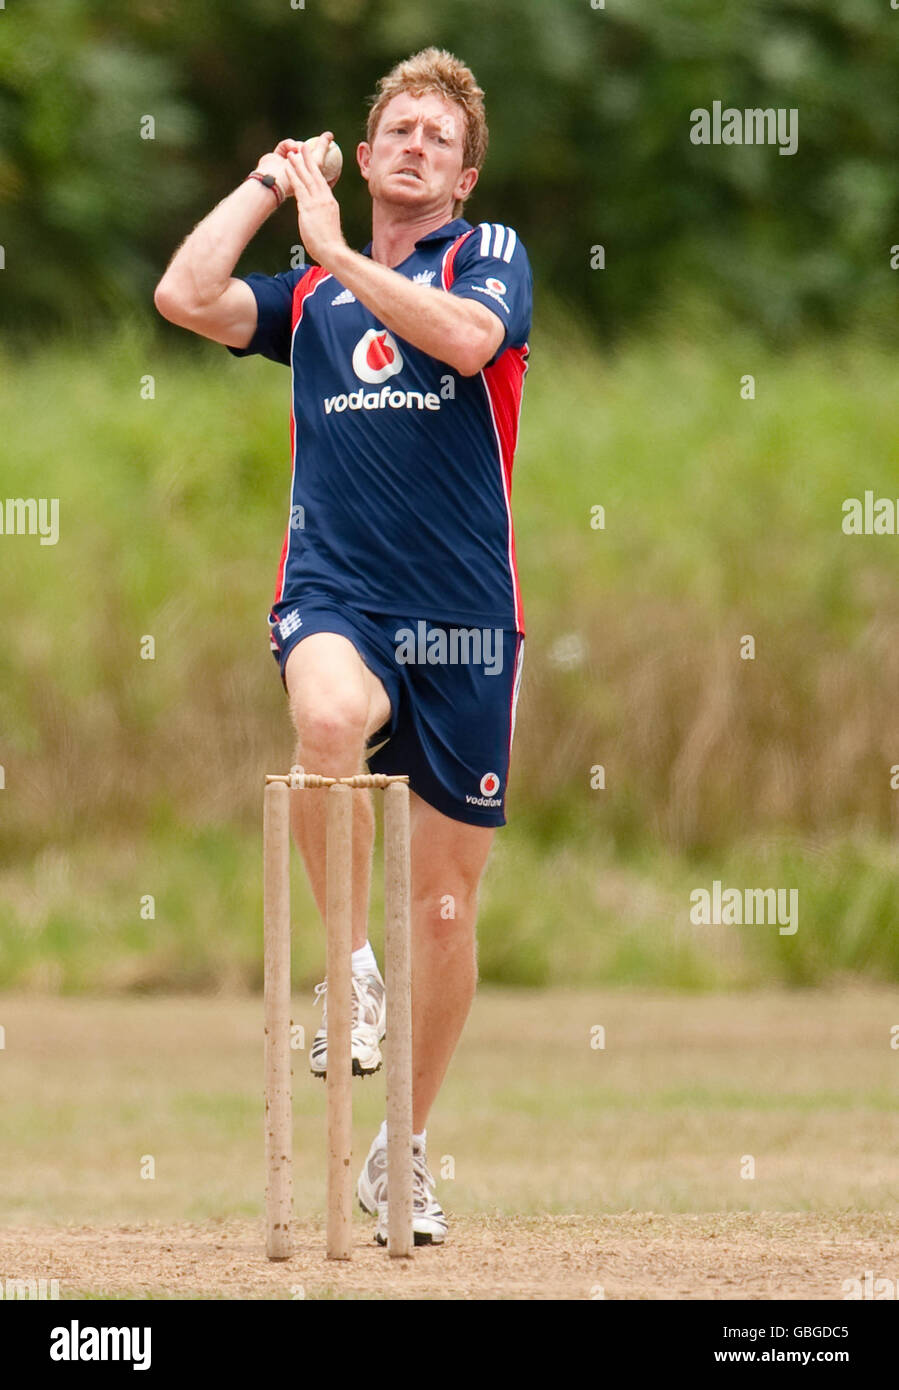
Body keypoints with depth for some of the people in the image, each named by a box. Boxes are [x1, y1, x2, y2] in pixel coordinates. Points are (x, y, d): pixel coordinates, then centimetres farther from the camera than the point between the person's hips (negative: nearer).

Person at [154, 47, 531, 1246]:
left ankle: (403, 1154, 20)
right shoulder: (314, 294, 16)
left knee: (447, 908, 4)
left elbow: (470, 338, -15)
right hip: (335, 595, 1)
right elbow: (187, 296, 1)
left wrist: (338, 251, -14)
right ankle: (350, 968, -21)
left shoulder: (489, 252, 7)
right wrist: (274, 179, 10)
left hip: (466, 618, -1)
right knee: (331, 715, -38)